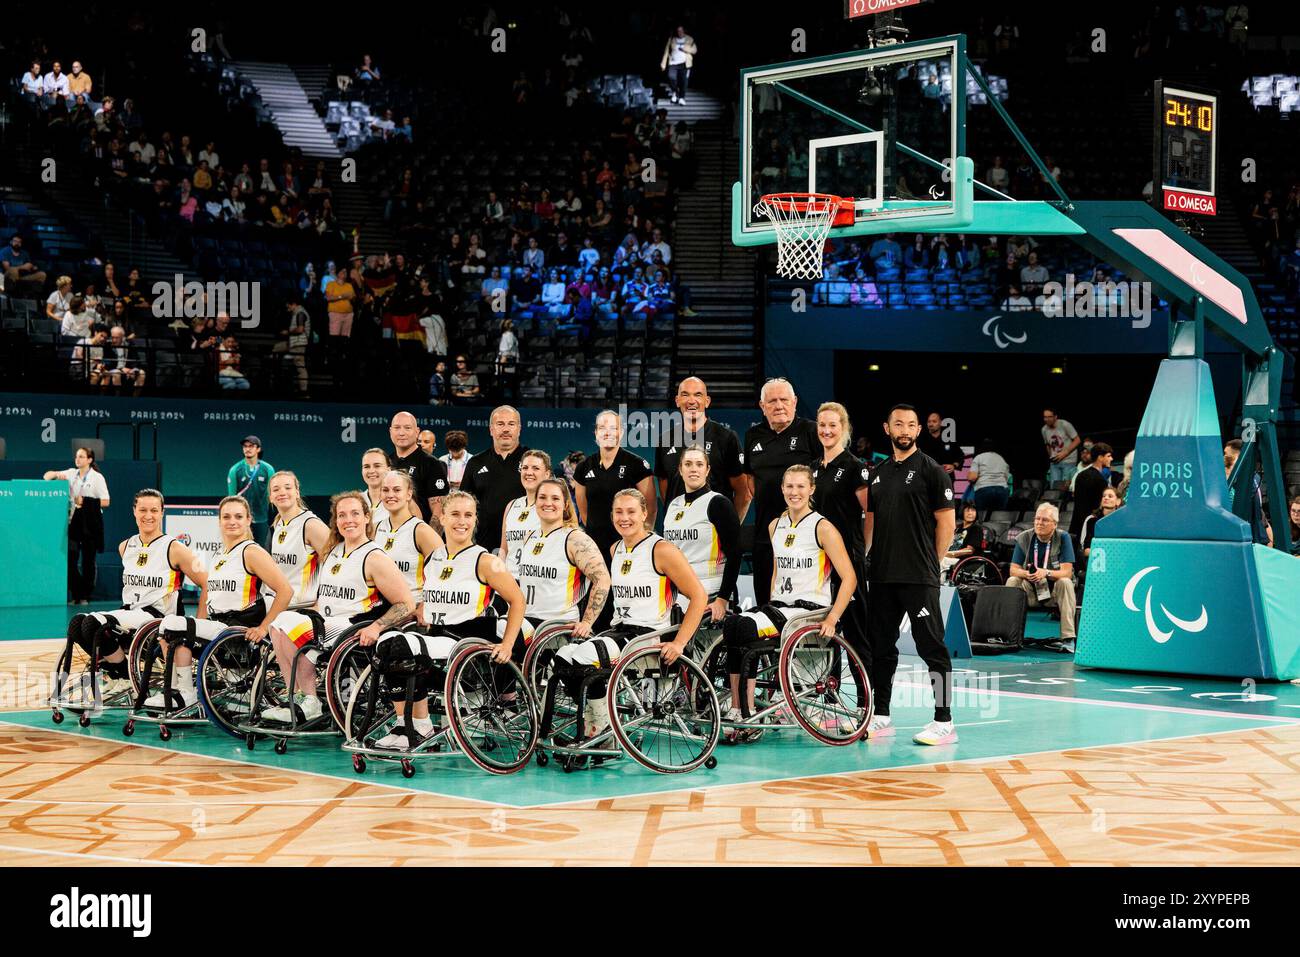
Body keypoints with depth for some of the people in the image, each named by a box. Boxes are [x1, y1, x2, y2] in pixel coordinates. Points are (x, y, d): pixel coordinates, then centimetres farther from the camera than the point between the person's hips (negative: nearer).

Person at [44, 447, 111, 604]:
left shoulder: (97, 477, -2)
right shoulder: (71, 474, 10)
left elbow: (106, 502, -4)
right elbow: (47, 476, 7)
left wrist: (86, 502, -12)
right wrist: (57, 475, -14)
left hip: (90, 522, -3)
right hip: (74, 520, 3)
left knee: (88, 560, 3)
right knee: (70, 559, -4)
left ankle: (85, 597, 11)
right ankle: (76, 595, 7)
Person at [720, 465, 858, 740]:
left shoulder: (822, 527, -5)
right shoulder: (775, 526, 15)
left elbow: (849, 578, -8)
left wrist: (832, 619, -16)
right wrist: (769, 608, 13)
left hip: (811, 608, -6)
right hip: (780, 605, 6)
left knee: (746, 628, -29)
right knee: (731, 623, -25)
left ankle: (747, 717, -23)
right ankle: (737, 710, -27)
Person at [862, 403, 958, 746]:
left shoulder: (931, 470, -3)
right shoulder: (878, 473, 15)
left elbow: (946, 523, -5)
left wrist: (931, 563, -4)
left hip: (919, 577, -7)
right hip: (881, 576, 7)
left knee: (932, 647, -6)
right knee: (880, 646, 10)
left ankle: (944, 721, -4)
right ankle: (880, 717, 19)